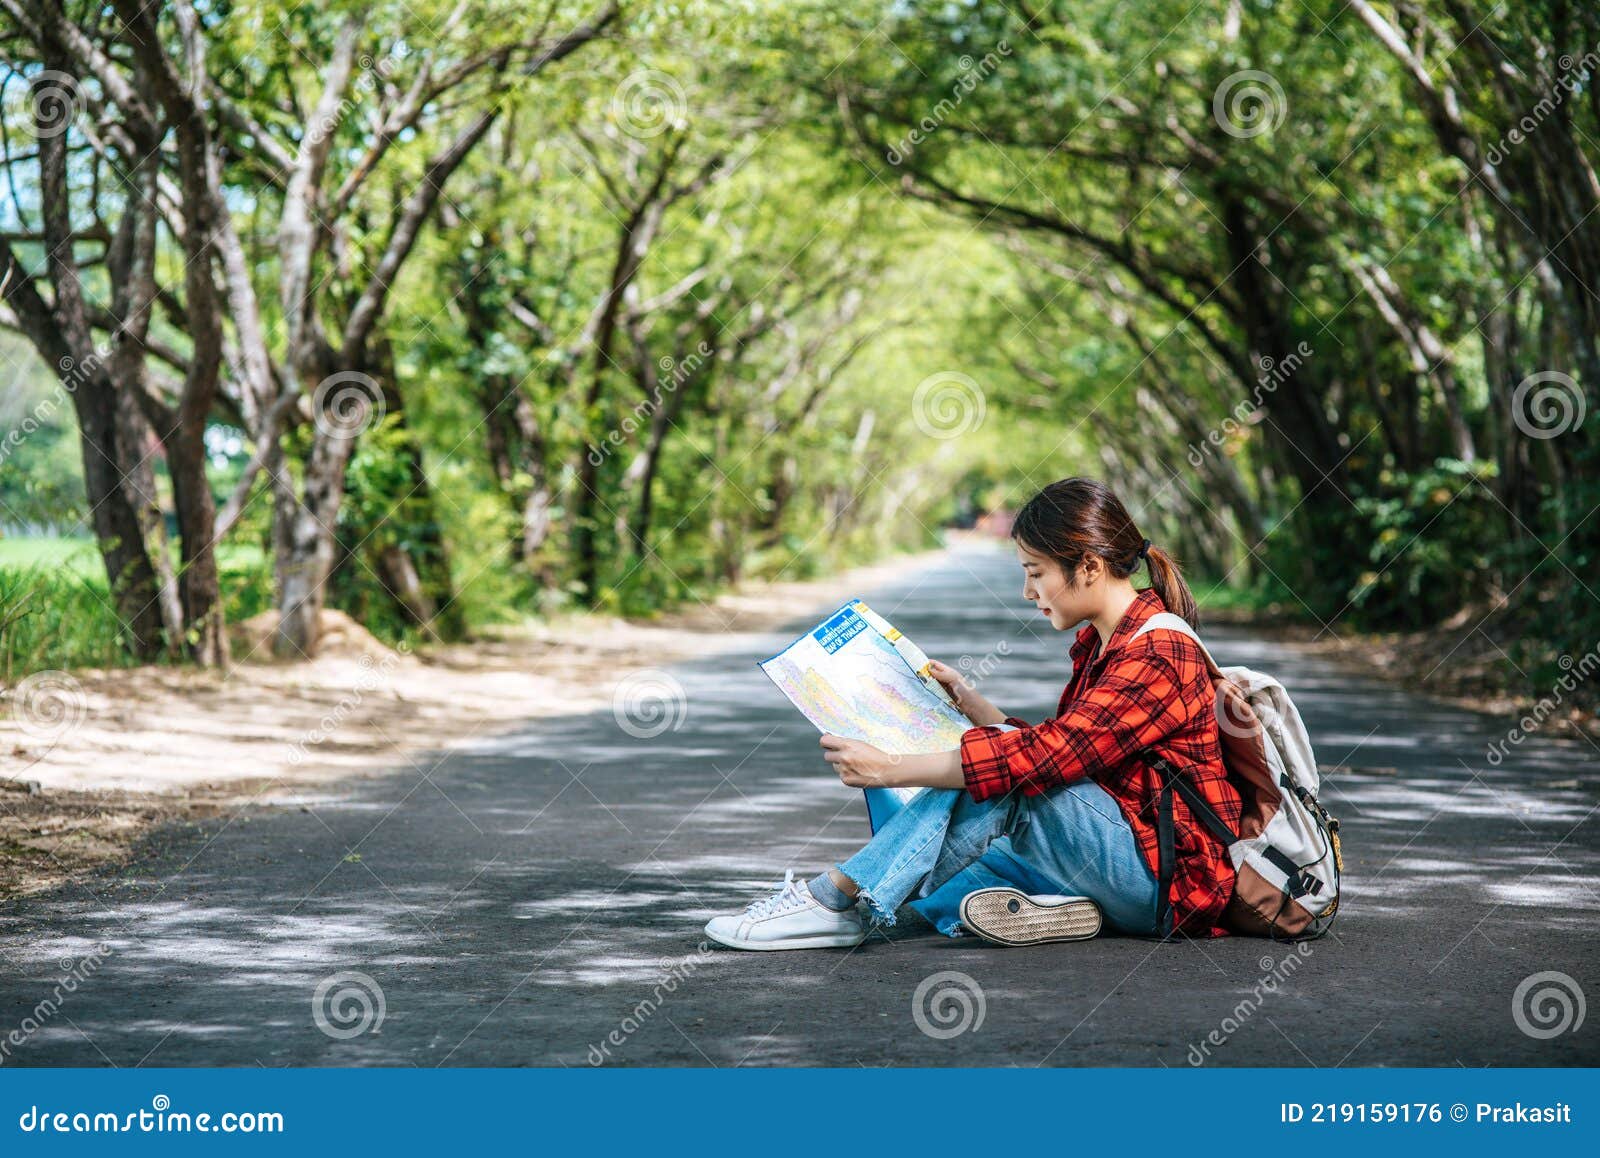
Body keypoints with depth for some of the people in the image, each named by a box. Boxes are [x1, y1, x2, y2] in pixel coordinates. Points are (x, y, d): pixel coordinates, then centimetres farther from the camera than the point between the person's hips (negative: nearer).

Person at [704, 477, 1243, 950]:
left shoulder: (1158, 655, -18)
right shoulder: (1099, 644, 12)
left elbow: (1046, 755, -27)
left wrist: (890, 768, -26)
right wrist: (971, 702, 10)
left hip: (1169, 874, -9)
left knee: (999, 776, -23)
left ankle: (839, 898, -20)